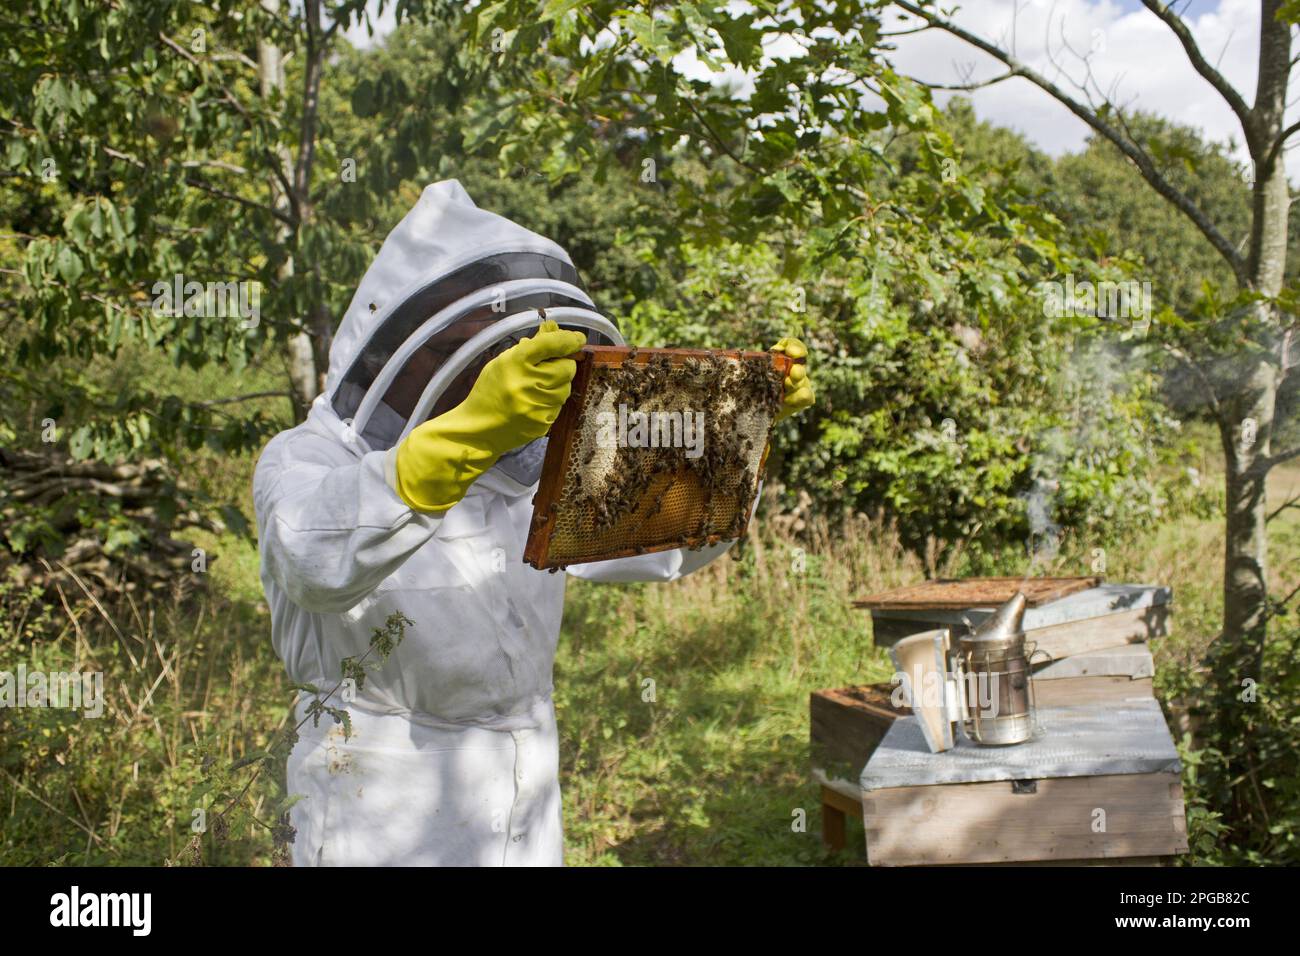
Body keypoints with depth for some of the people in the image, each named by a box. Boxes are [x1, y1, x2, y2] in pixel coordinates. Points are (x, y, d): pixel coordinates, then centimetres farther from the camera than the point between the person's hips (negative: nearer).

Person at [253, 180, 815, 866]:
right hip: (377, 834, -5)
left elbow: (673, 538, 11)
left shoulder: (527, 469, 6)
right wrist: (470, 432, -51)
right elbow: (318, 556, -36)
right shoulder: (303, 461, -12)